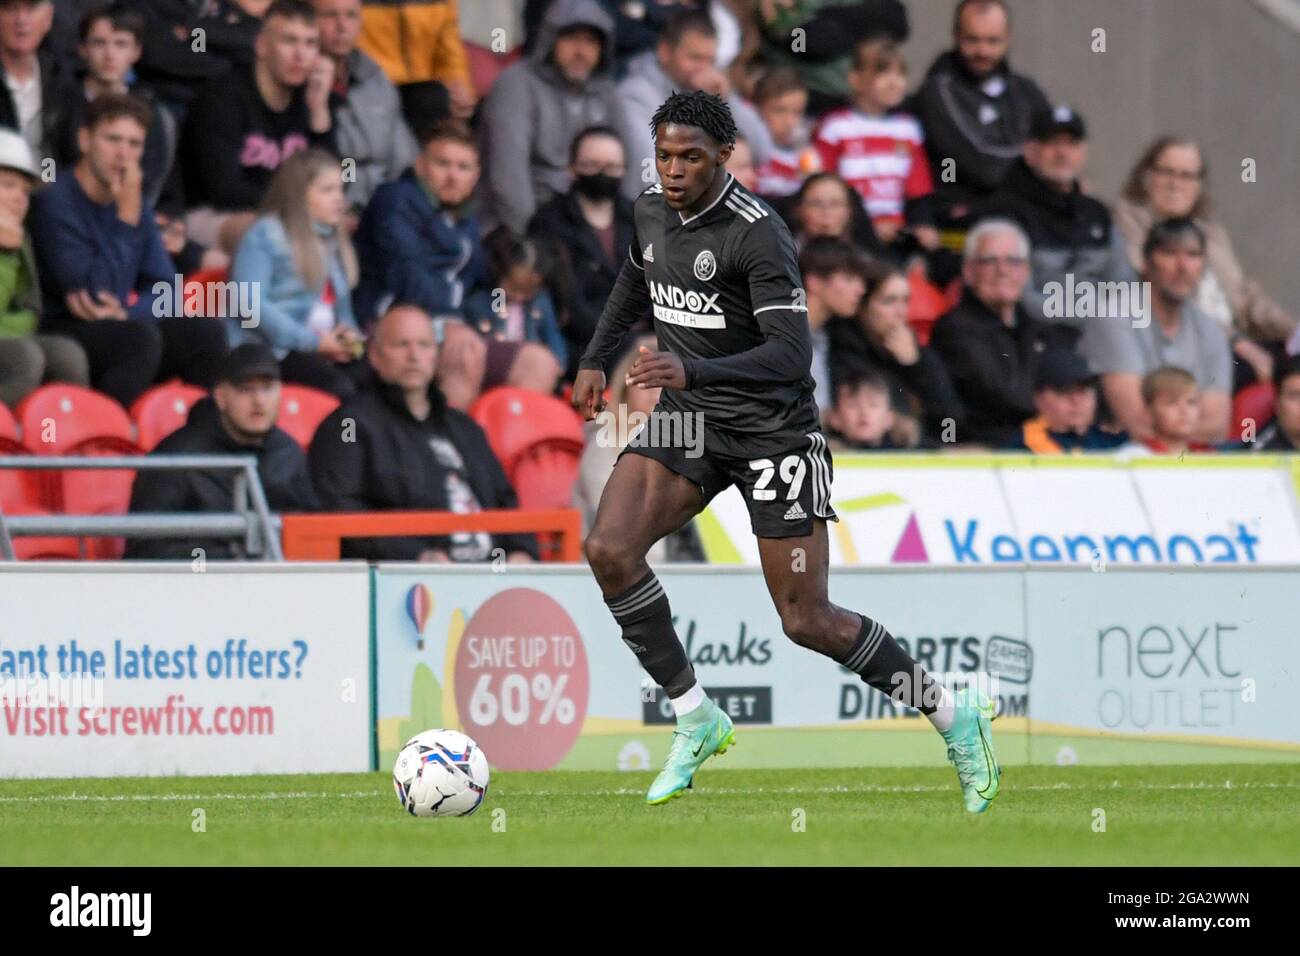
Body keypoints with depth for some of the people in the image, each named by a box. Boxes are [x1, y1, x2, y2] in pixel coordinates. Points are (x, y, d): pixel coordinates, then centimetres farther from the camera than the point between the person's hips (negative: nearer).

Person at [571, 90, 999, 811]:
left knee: (807, 622, -4)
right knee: (609, 550, -17)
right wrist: (595, 359, 19)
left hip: (772, 428, -6)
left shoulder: (757, 233, -22)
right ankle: (696, 718, -3)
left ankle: (951, 715, 17)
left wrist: (691, 371, -42)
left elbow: (792, 355, -30)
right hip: (688, 420, 6)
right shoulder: (652, 210, 1)